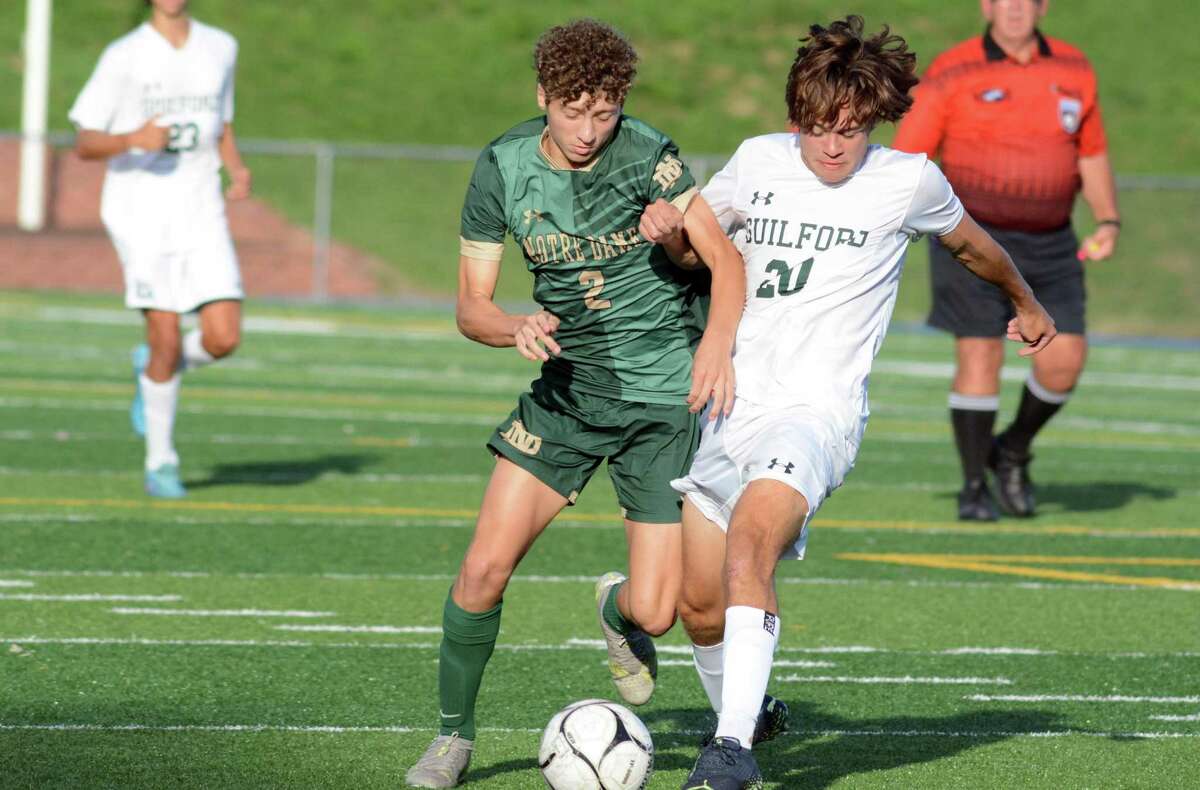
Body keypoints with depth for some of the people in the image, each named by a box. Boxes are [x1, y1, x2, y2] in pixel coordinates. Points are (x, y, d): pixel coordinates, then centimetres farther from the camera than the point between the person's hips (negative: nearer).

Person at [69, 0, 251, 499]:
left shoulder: (221, 48, 10)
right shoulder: (124, 57, -3)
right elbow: (84, 144, -3)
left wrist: (238, 169, 3)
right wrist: (134, 139, -22)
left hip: (201, 213, 4)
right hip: (142, 213, -4)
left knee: (223, 339, -10)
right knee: (167, 339, -10)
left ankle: (151, 369, 22)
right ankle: (160, 462, 8)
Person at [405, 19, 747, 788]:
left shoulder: (646, 154, -16)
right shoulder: (502, 168, -5)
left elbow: (727, 260, -18)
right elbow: (472, 305, 0)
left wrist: (718, 342, -37)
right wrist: (517, 328, -22)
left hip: (662, 399, -3)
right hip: (566, 387, 3)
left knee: (655, 613, -8)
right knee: (484, 570, -10)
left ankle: (617, 609, 30)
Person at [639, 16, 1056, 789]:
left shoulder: (909, 181, -1)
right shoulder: (759, 161, 7)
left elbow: (974, 245, 20)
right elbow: (690, 245, 22)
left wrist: (1027, 306, 38)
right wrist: (669, 229, -3)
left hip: (817, 412, -5)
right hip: (728, 405, 5)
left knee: (750, 543, -32)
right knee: (701, 606, 6)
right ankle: (739, 722, 35)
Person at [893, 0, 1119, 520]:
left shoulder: (1074, 71, 7)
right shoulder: (951, 74, -6)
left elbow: (1093, 156, 17)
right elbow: (905, 160, -5)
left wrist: (1109, 222, 5)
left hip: (1049, 243, 4)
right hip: (973, 238, -3)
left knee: (1065, 358, -5)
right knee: (979, 356, -8)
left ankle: (1013, 452, 21)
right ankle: (974, 487, 6)